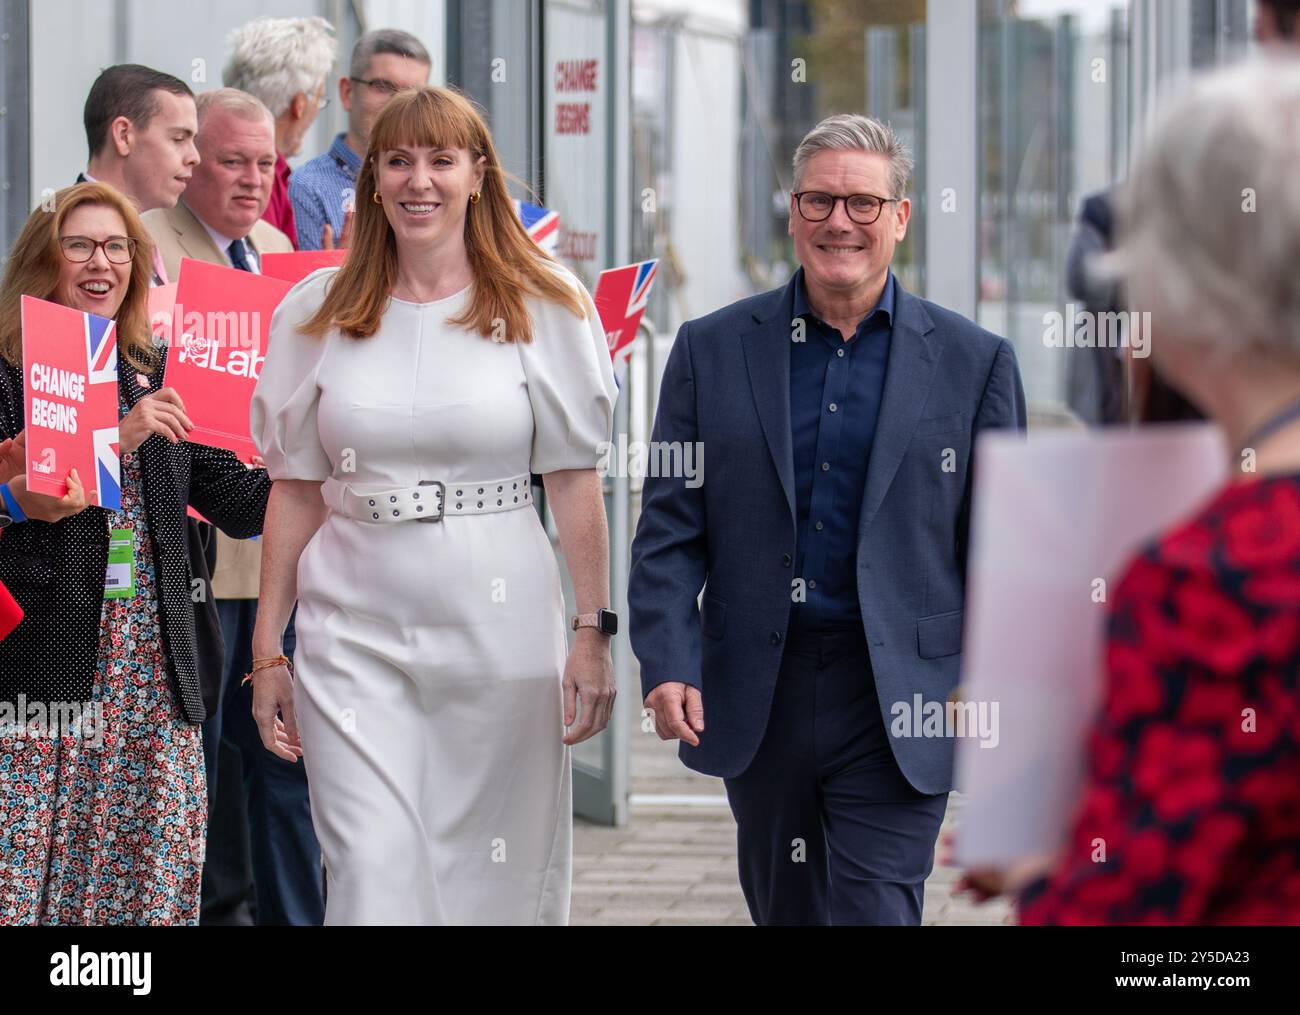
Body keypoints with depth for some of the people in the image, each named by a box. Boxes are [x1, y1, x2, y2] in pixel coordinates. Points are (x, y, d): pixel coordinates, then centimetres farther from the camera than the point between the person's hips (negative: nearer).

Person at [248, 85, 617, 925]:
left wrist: (594, 632, -4)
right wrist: (269, 649, 7)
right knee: (373, 877, -8)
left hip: (500, 628, -1)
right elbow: (296, 489, 10)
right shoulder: (318, 313, 7)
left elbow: (573, 479, 2)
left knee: (497, 875, 4)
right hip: (357, 633, 1)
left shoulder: (544, 306, 2)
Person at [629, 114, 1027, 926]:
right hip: (755, 700, 3)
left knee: (876, 912, -9)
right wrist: (667, 663, -8)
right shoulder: (712, 350, 6)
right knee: (785, 912, 14)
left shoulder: (975, 362, 2)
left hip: (897, 708, -2)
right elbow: (671, 529, 5)